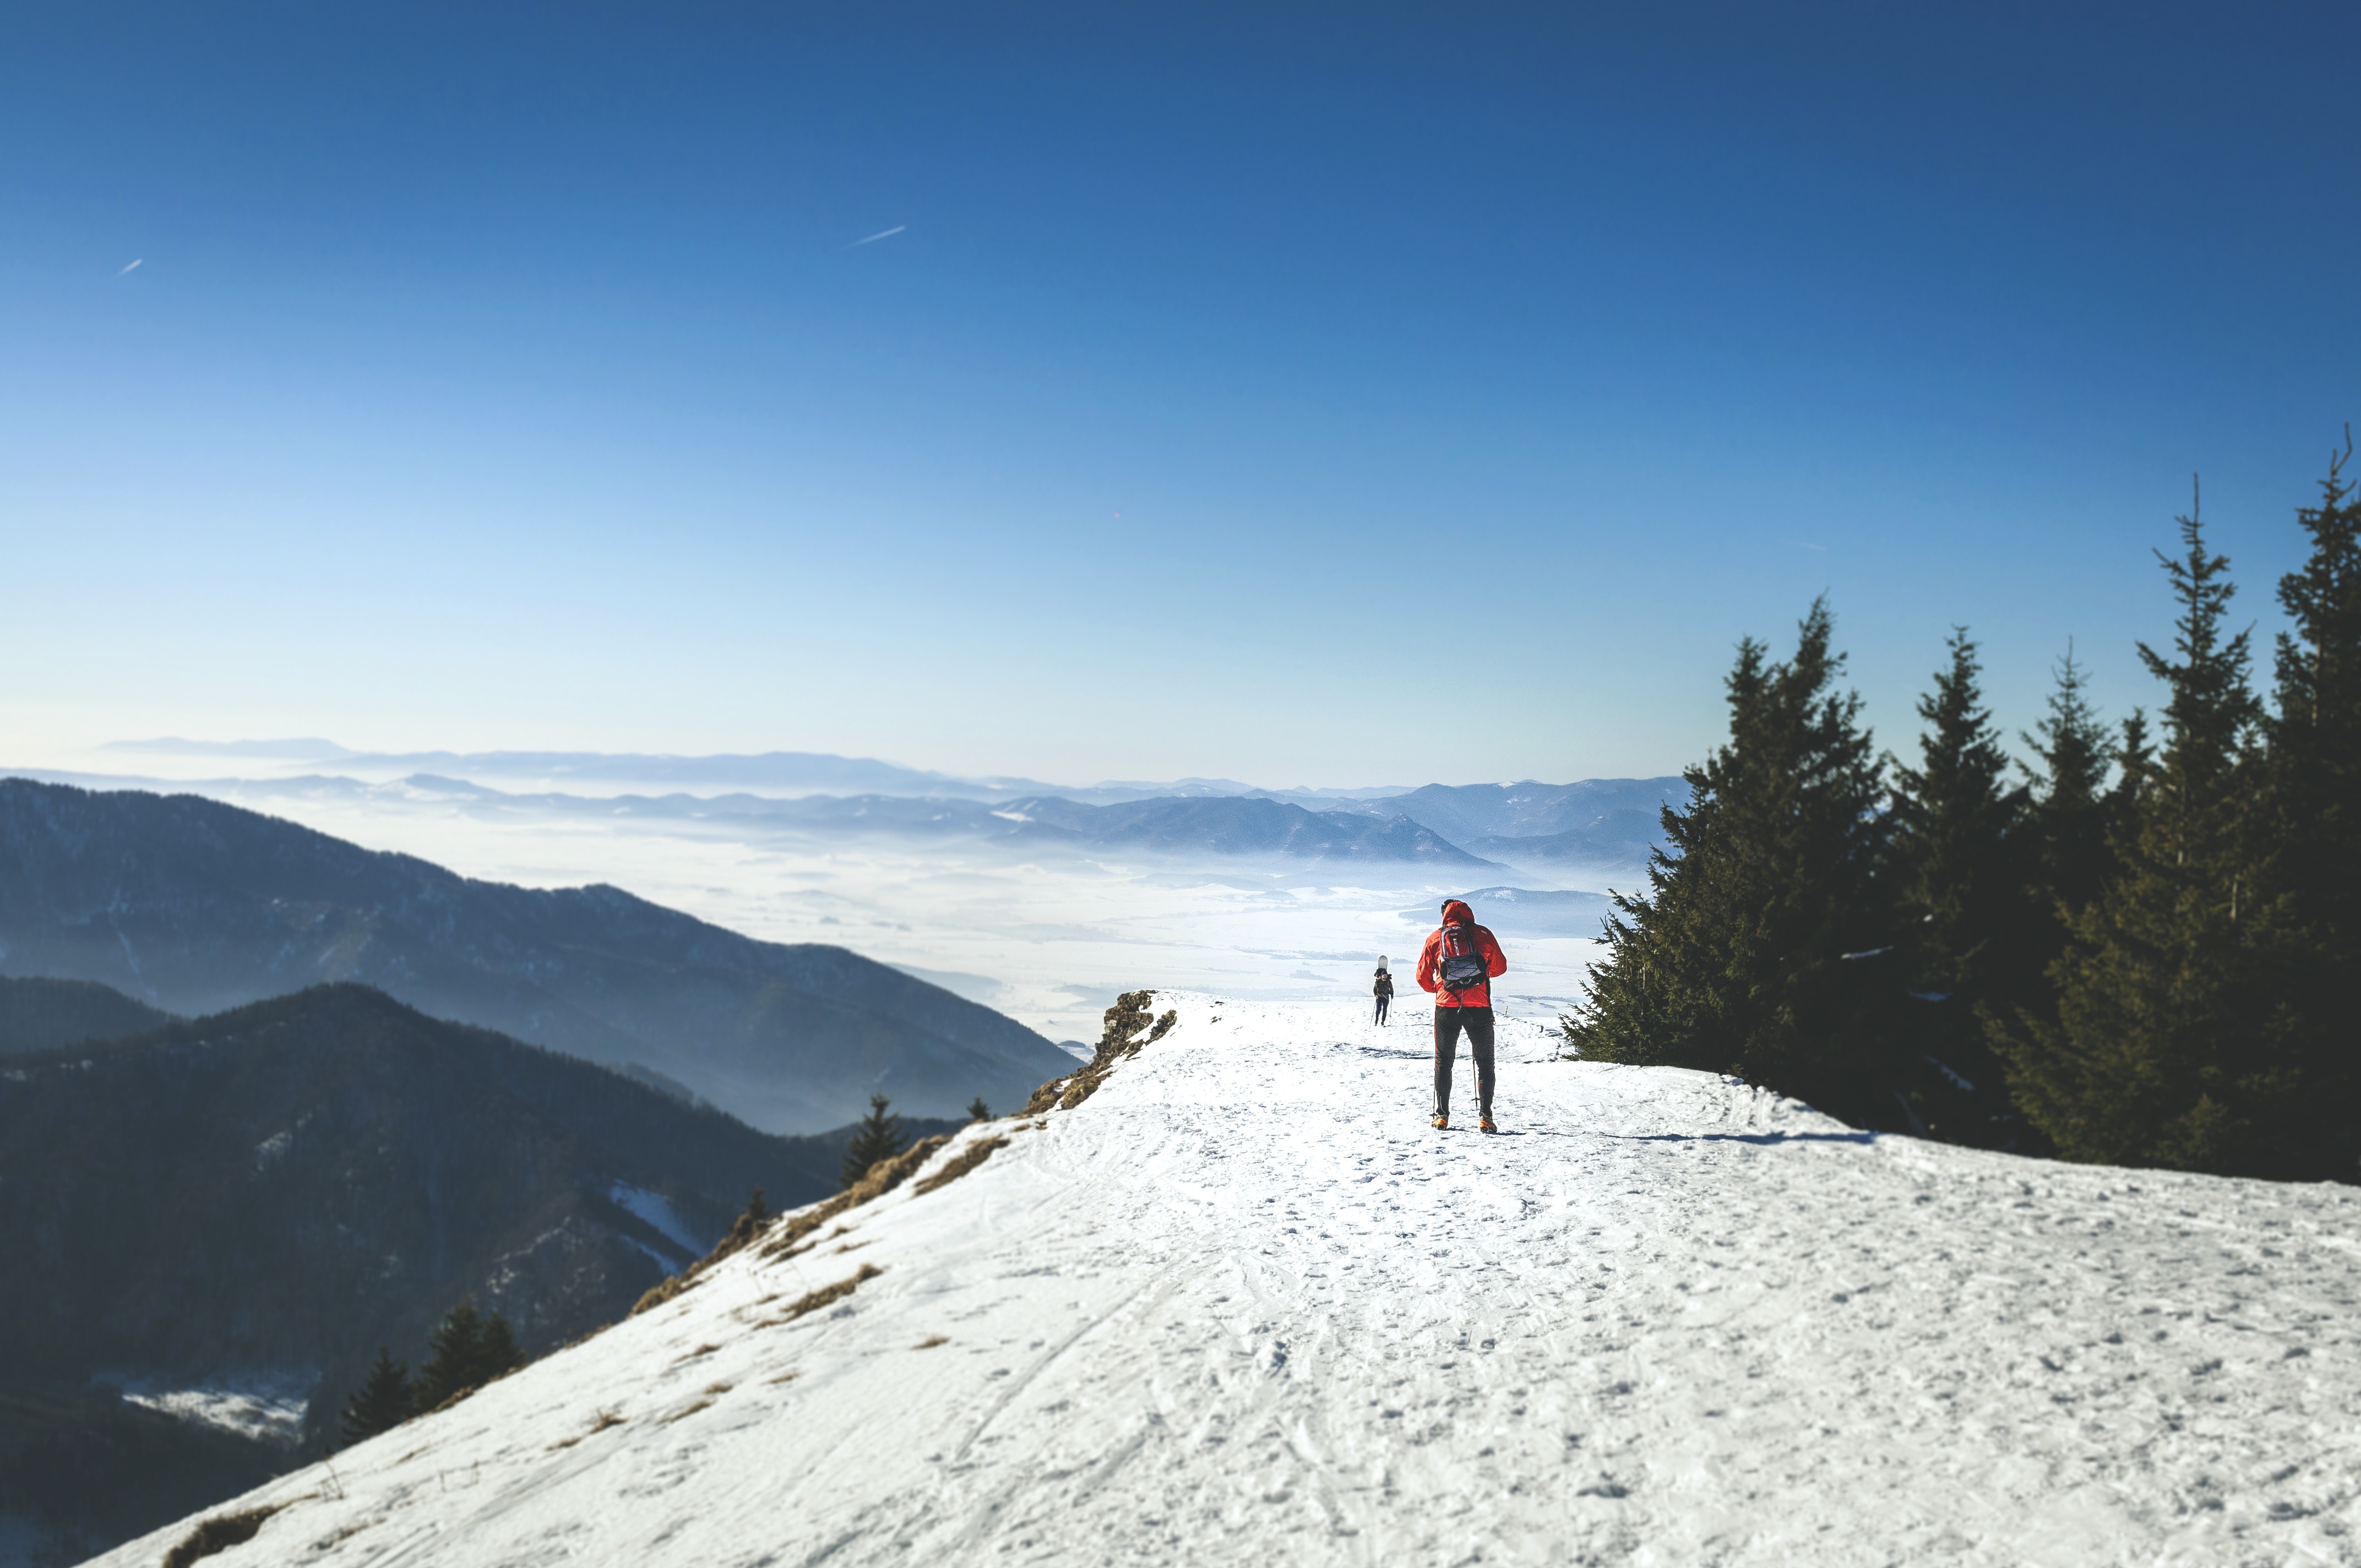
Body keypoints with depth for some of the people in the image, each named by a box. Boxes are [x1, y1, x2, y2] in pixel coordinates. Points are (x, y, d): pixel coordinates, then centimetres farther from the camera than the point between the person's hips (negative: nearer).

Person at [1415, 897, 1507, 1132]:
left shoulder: (1435, 938, 5)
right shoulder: (1482, 934, 3)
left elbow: (1423, 978, 7)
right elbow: (1500, 967, 11)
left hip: (1446, 1007, 1)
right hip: (1479, 1007, 0)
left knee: (1443, 1061, 14)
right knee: (1484, 1062, 10)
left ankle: (1442, 1115, 8)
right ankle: (1484, 1116, 0)